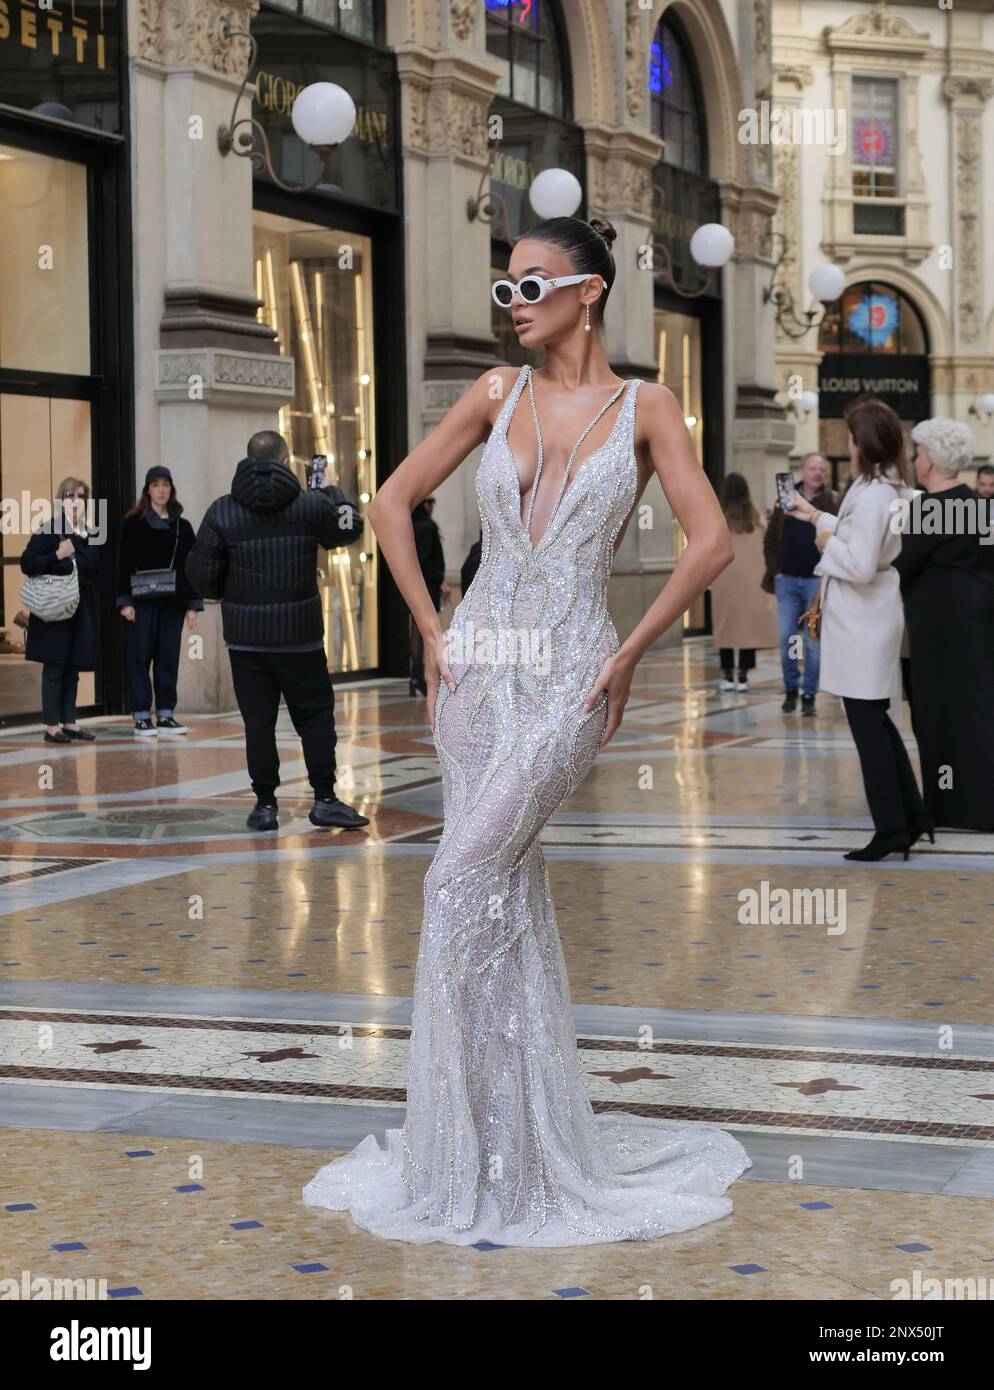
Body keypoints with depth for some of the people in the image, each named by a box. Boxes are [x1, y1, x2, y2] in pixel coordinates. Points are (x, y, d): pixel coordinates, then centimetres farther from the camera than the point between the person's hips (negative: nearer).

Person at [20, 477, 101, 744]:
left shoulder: (90, 535, 13)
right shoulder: (47, 531, -3)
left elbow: (95, 570, 18)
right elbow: (27, 564, -11)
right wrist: (57, 555, -19)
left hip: (82, 610, 5)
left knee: (73, 668, 8)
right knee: (54, 667, -3)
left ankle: (69, 722, 14)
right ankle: (51, 726, 0)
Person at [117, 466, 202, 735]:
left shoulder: (182, 526, 9)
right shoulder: (133, 523, 1)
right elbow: (124, 565, -2)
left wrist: (193, 604, 3)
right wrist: (125, 601, -10)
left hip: (172, 602, 3)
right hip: (141, 602, -3)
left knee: (169, 658, 4)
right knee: (139, 657, -1)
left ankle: (165, 715, 10)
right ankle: (141, 716, 3)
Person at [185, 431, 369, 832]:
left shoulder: (223, 512, -4)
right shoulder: (310, 504, -5)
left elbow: (200, 573, -3)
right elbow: (349, 527, 14)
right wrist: (335, 492, 31)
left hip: (245, 636, 1)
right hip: (299, 634, -1)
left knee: (258, 721, 5)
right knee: (315, 715, 8)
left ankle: (265, 805, 8)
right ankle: (324, 800, 8)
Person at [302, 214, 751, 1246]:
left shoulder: (644, 408, 0)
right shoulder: (499, 393, 8)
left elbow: (710, 542, -5)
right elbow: (393, 501, 11)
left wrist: (627, 657, -6)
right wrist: (433, 631, 4)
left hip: (567, 674, -4)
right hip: (480, 663, 4)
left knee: (463, 881, -10)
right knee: (507, 890, 6)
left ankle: (479, 1157, 3)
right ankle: (506, 1139, 17)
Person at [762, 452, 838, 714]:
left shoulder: (833, 502, 0)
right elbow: (771, 539, 11)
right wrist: (775, 570, 2)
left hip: (817, 581, -2)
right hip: (787, 580, 3)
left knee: (813, 639, 1)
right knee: (787, 637, 3)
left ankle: (809, 694, 9)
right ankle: (790, 689, 18)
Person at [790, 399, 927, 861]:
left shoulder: (871, 495, -22)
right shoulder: (895, 489, 9)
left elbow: (860, 566, -25)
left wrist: (827, 543, -9)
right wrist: (818, 517, 29)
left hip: (862, 623, -10)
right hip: (877, 617, 10)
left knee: (869, 726, -2)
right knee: (877, 722, 18)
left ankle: (891, 829, 4)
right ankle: (911, 815, 23)